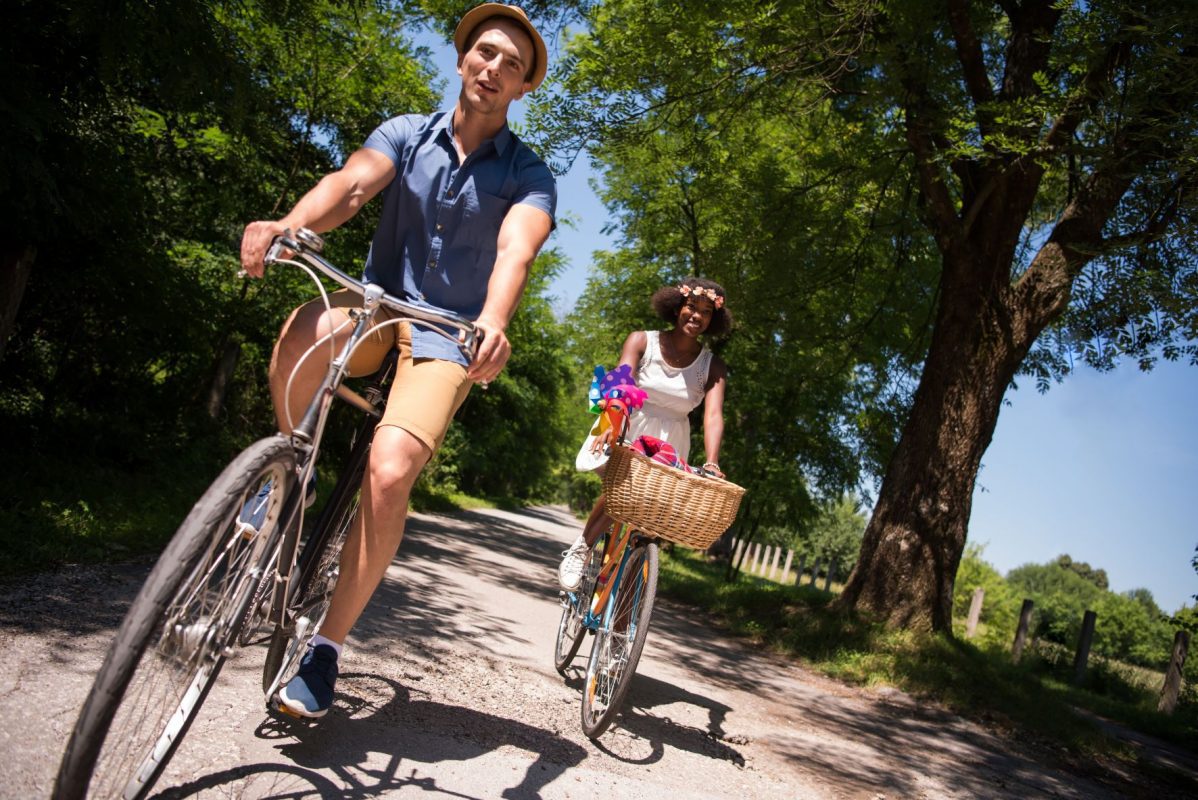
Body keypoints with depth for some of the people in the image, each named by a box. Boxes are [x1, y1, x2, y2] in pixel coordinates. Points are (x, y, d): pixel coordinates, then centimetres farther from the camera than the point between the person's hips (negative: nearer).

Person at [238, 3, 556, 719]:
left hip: (448, 334, -2)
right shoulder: (407, 134, 6)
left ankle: (327, 645, -8)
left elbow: (516, 249, -21)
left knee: (391, 472, -25)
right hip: (379, 303, 2)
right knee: (307, 329, -35)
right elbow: (351, 184, -14)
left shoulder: (529, 176, 0)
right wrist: (287, 225, -36)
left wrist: (493, 323, -43)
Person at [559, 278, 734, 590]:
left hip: (668, 443, 3)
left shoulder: (712, 366, -5)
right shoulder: (642, 341, -9)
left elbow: (713, 414, -18)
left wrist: (711, 464, -35)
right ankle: (580, 548, -7)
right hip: (625, 430, -3)